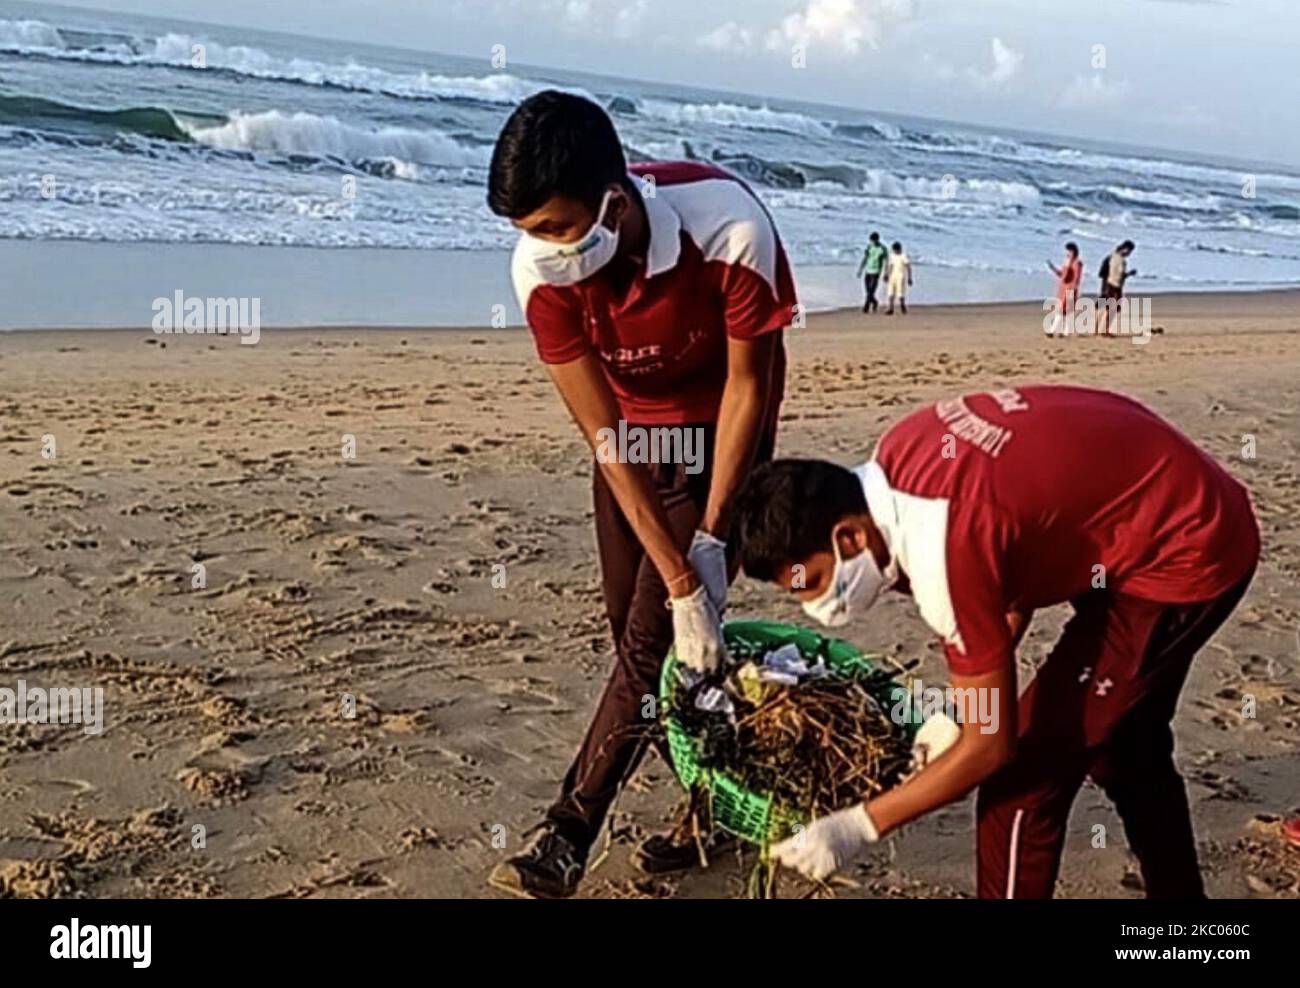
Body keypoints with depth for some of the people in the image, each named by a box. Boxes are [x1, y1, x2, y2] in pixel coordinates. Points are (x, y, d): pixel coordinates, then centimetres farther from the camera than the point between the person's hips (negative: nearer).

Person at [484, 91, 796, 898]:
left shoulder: (728, 227, -35)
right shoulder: (542, 270, -26)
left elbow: (749, 381, -20)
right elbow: (604, 436, -22)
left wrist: (709, 541, -19)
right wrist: (680, 582, -26)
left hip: (719, 434, -3)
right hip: (630, 432, 4)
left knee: (653, 639, -8)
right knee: (640, 636, 5)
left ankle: (569, 834, 2)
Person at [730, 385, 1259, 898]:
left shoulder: (945, 550, -32)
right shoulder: (894, 463, -7)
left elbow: (990, 746, -21)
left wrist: (859, 825, -13)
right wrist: (965, 707, 3)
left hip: (1188, 557, -10)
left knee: (1023, 777, -7)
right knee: (1125, 745, 27)